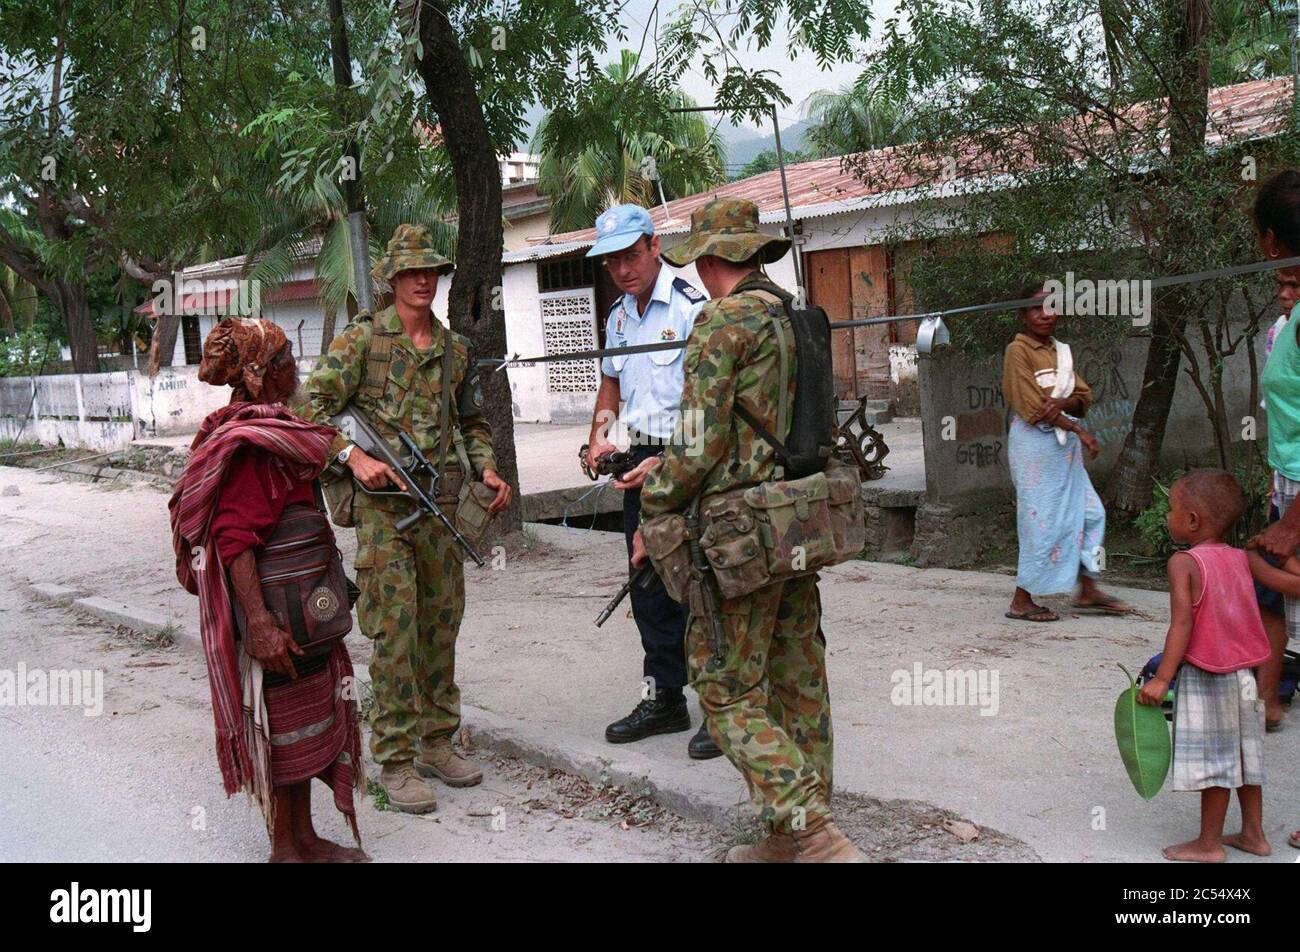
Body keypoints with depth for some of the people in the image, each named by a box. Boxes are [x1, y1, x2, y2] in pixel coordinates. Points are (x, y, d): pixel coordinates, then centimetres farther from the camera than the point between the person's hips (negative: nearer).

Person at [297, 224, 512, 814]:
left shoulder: (455, 348, 13)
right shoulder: (362, 338, -2)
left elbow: (472, 421, 22)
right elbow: (313, 406, -6)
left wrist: (486, 469, 6)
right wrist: (353, 456, -17)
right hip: (384, 505, -5)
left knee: (441, 625, 12)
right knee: (394, 631, -6)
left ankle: (436, 741, 24)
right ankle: (396, 761, 2)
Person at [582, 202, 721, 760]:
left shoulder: (690, 308, -13)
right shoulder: (619, 316, 13)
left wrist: (666, 464, -23)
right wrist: (599, 437, 9)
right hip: (640, 462, 8)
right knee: (649, 586, 13)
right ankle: (664, 698, 25)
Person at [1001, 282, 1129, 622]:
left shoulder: (1061, 350, 13)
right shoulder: (1018, 351, -10)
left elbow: (1083, 397, 6)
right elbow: (1032, 405, -17)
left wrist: (1060, 403, -17)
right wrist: (1079, 430, -15)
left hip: (1064, 444, 8)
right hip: (1035, 444, -8)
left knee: (1090, 512, 9)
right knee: (1042, 520, -5)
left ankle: (1088, 591, 20)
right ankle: (1022, 602, 5)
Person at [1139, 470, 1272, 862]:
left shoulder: (1184, 563, -15)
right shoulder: (1243, 558, 3)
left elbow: (1182, 624, -21)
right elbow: (1290, 583, 2)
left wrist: (1162, 678, -21)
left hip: (1204, 679, -7)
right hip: (1243, 676, 7)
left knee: (1213, 761, 1)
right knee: (1244, 755, 18)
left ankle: (1209, 844, 11)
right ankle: (1253, 834, 28)